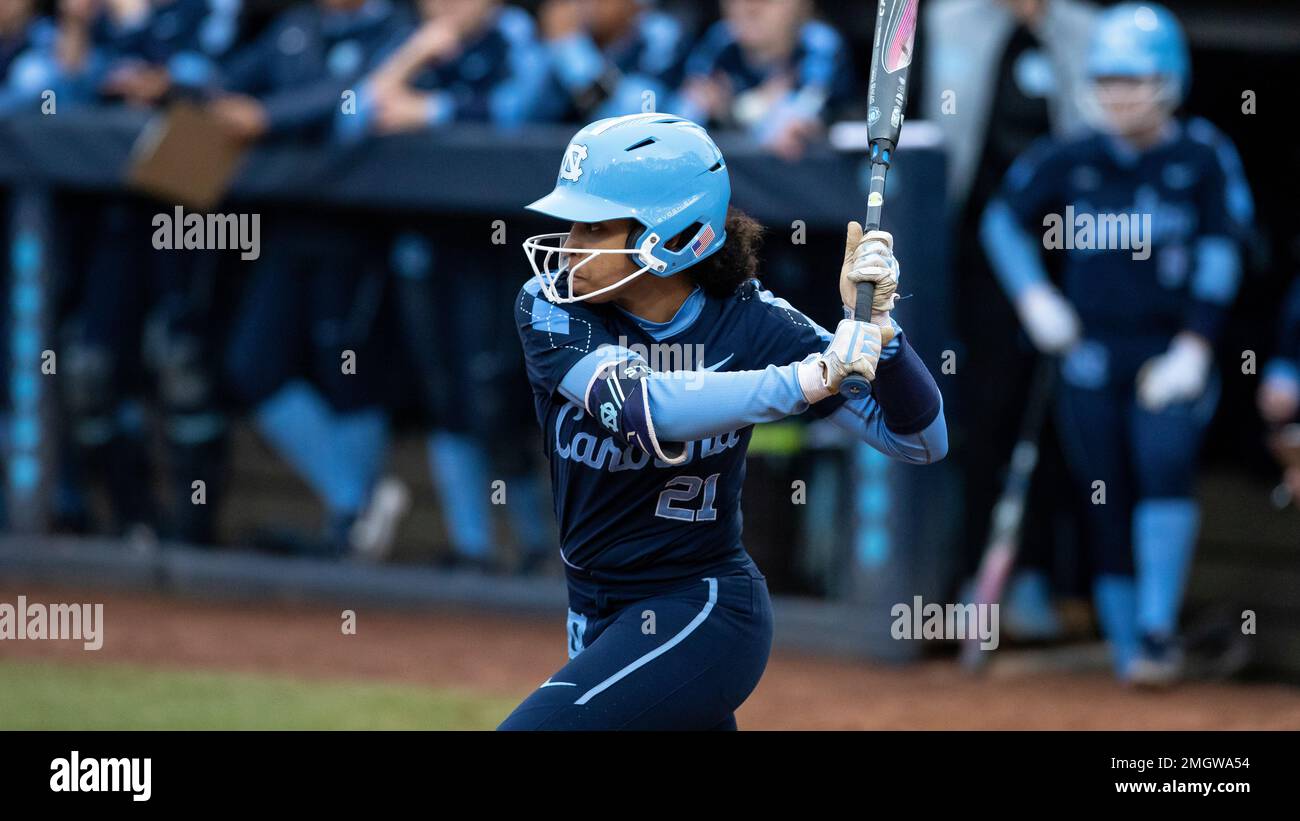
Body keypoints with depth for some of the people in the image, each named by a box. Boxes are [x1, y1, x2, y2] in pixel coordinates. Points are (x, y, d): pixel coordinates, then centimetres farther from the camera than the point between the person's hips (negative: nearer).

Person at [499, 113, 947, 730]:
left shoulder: (748, 323, -12)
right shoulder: (550, 307, -11)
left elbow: (921, 441, -11)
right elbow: (645, 407, -30)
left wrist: (872, 325, -27)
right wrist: (812, 376, -32)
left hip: (700, 615, -4)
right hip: (597, 619, 4)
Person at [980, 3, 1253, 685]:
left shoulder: (1203, 157, -2)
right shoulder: (1071, 161, 4)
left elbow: (1221, 252, -2)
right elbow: (1003, 219, 17)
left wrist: (1193, 348, -8)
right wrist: (1032, 295, 4)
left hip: (1171, 353, -2)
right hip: (1090, 353, 2)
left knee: (1165, 463, -25)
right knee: (1107, 511, 1)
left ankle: (1158, 628, -23)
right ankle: (1127, 651, 12)